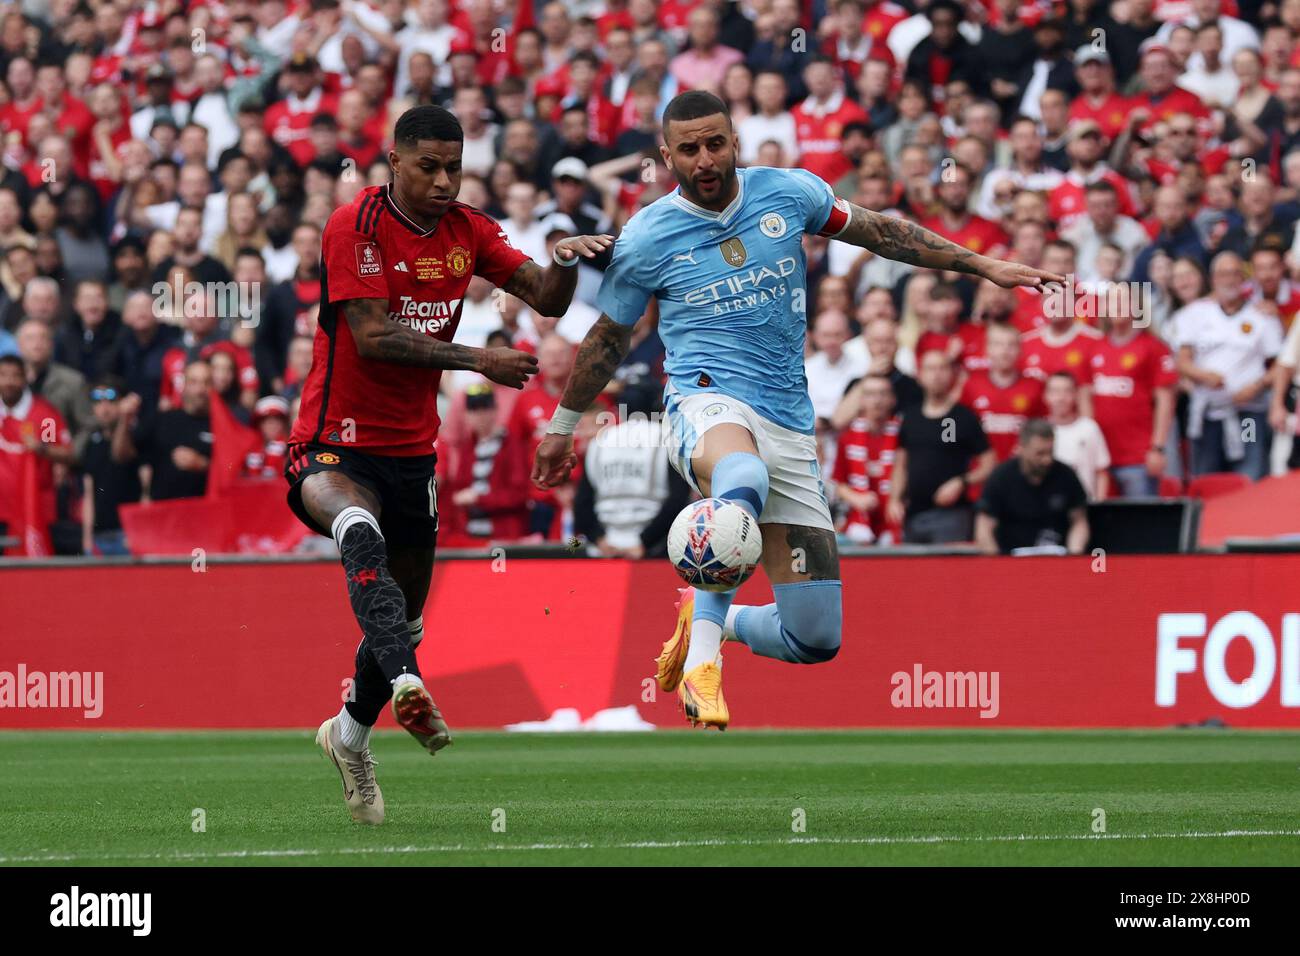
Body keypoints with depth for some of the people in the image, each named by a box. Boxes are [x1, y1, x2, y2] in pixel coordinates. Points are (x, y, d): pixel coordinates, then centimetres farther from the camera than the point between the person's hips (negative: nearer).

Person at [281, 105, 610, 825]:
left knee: (406, 619, 16)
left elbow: (546, 300, 5)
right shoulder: (356, 225, -13)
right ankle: (405, 684, -55)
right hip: (335, 444, -7)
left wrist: (565, 261, -18)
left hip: (412, 451, 7)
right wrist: (477, 360, -24)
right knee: (360, 526, -40)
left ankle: (350, 735, 41)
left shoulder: (468, 231, 6)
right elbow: (373, 337, -19)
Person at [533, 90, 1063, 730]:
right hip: (707, 403, -4)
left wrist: (984, 266, 18)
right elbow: (608, 339, 15)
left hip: (789, 425, 4)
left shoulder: (788, 192, 4)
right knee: (743, 481, -45)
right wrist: (562, 425, 25)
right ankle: (700, 656, -35)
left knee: (816, 639, -3)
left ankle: (712, 620, 28)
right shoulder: (646, 238, -1)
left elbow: (880, 233, 18)